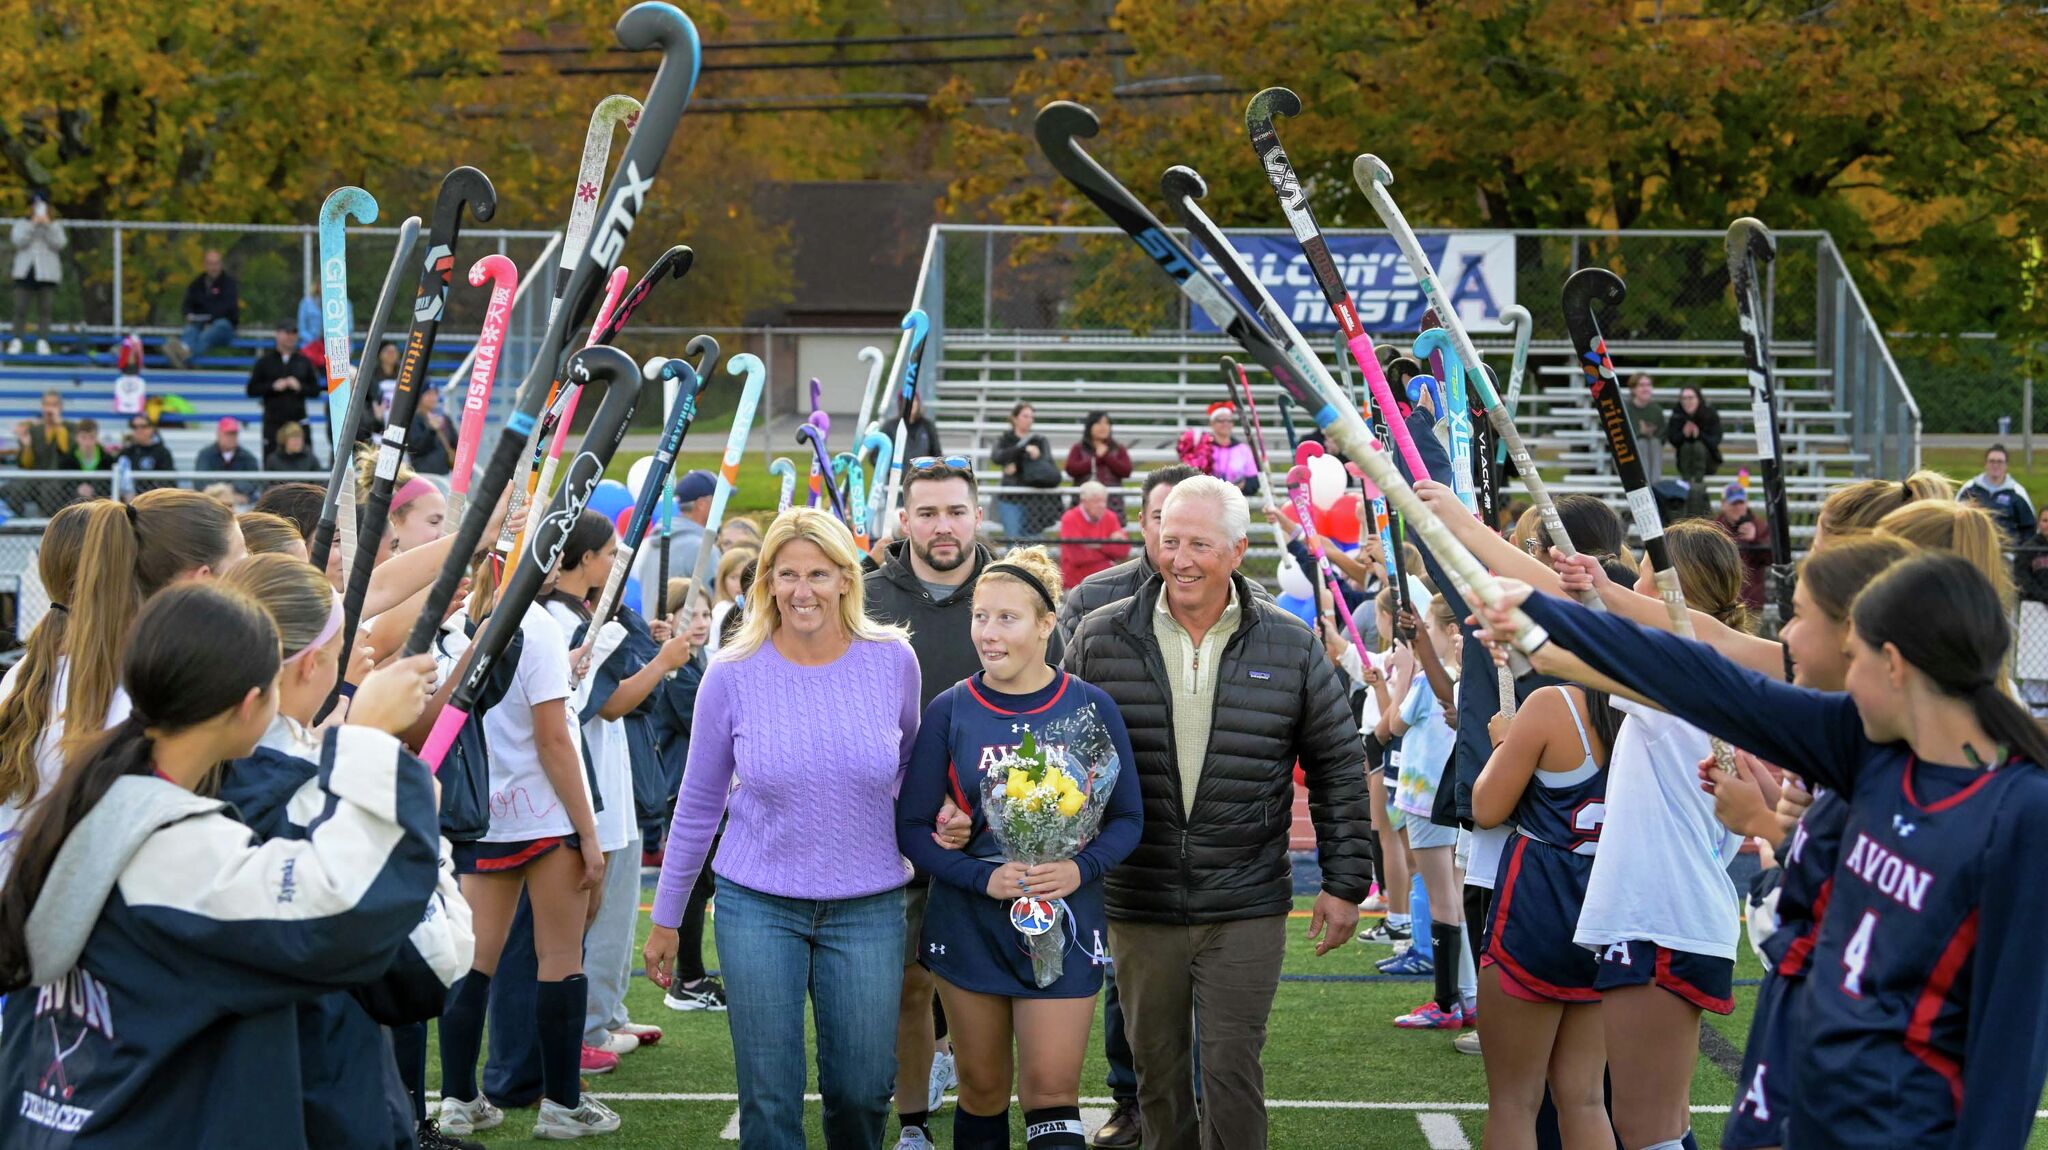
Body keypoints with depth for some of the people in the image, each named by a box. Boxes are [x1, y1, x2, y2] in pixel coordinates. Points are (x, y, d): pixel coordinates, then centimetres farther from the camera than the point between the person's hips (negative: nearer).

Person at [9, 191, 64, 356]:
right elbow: (18, 241, -6)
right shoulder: (21, 224, 12)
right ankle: (16, 342, -4)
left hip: (47, 273, 0)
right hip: (25, 272, 0)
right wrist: (33, 225, -13)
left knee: (44, 310, -2)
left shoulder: (55, 226, 12)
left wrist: (48, 226, -11)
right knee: (20, 309, -5)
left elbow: (58, 244, -4)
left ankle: (42, 343, -2)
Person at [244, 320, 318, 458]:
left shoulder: (304, 361, 11)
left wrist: (300, 387, -8)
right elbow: (251, 390, 2)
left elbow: (315, 390, 10)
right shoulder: (265, 361, 7)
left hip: (298, 421, 1)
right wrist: (273, 387, -11)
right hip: (273, 424, -1)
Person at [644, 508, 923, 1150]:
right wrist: (665, 919, 8)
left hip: (868, 907, 1)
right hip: (757, 905, -1)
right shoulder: (733, 674, -6)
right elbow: (698, 804, 4)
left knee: (862, 1094, 7)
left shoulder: (892, 660, -5)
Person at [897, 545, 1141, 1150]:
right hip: (969, 924, 1)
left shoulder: (1091, 708, -2)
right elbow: (912, 827, -2)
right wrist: (982, 877, -17)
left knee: (1052, 1092, -6)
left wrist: (1082, 869, -16)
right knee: (983, 1089, 10)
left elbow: (1127, 817, 4)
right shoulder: (951, 710, -2)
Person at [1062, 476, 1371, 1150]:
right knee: (1157, 1070, 11)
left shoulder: (1291, 647, 0)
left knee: (1232, 1071, -2)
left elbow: (1340, 768, 6)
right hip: (1139, 909, 1)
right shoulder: (1101, 639, 0)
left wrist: (1345, 882, 4)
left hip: (1246, 911, -1)